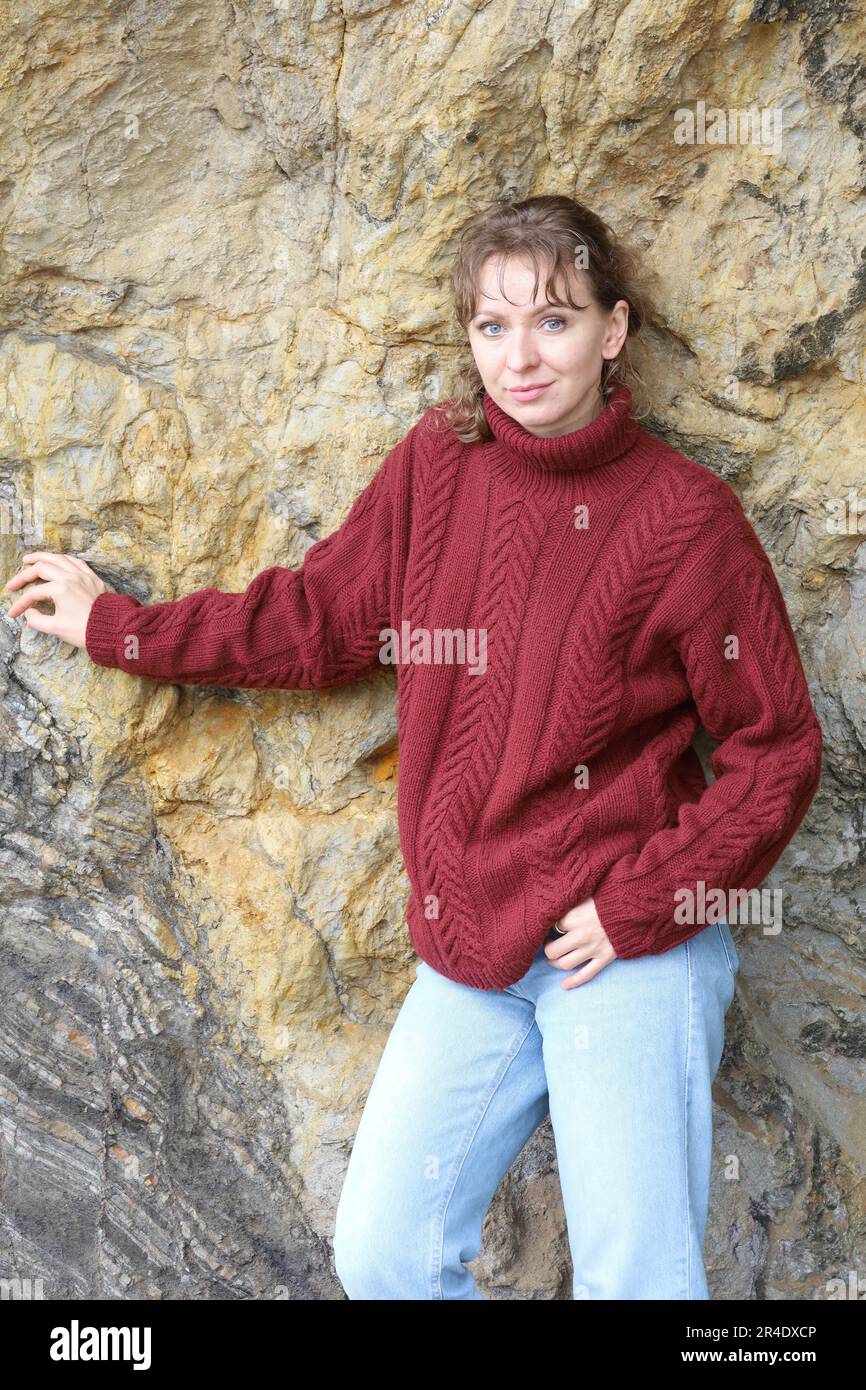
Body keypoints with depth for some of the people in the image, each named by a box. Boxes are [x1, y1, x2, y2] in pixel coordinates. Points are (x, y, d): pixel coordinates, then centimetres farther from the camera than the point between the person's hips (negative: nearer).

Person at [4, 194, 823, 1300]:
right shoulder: (437, 464, 3)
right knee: (380, 1257, 5)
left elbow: (776, 747, -5)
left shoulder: (684, 516, -8)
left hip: (630, 943, -4)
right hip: (469, 947, 4)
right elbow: (318, 619, 14)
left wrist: (643, 904, -12)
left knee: (636, 1275, -1)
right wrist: (112, 625, 18)